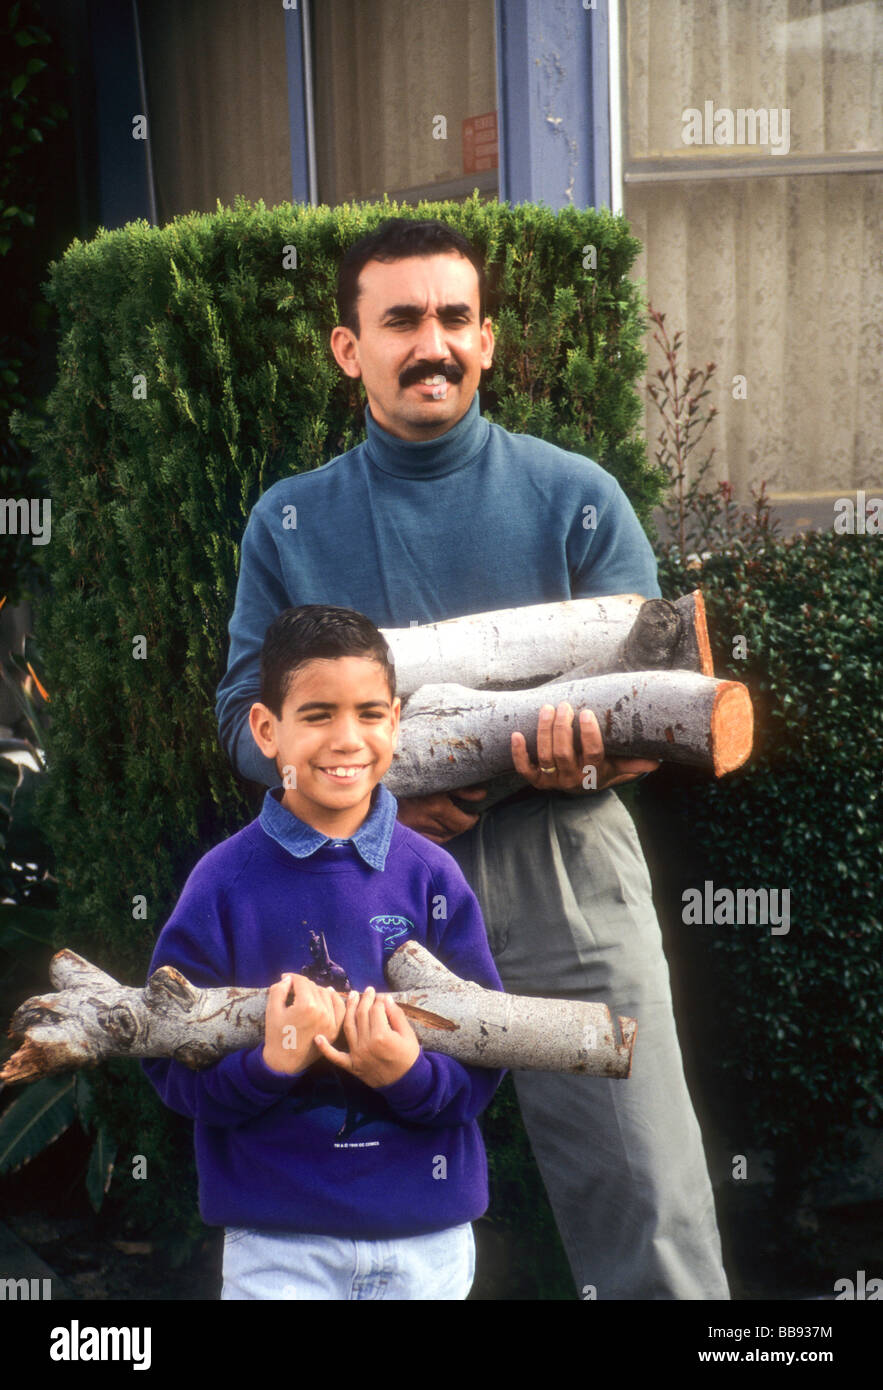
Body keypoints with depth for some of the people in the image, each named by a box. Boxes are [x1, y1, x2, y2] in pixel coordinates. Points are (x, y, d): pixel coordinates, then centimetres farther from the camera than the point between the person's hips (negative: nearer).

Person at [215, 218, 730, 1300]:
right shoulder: (289, 523, 9)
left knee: (647, 1216, -4)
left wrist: (592, 757, -19)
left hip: (560, 867, -1)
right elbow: (246, 716, 8)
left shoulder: (575, 498, 5)